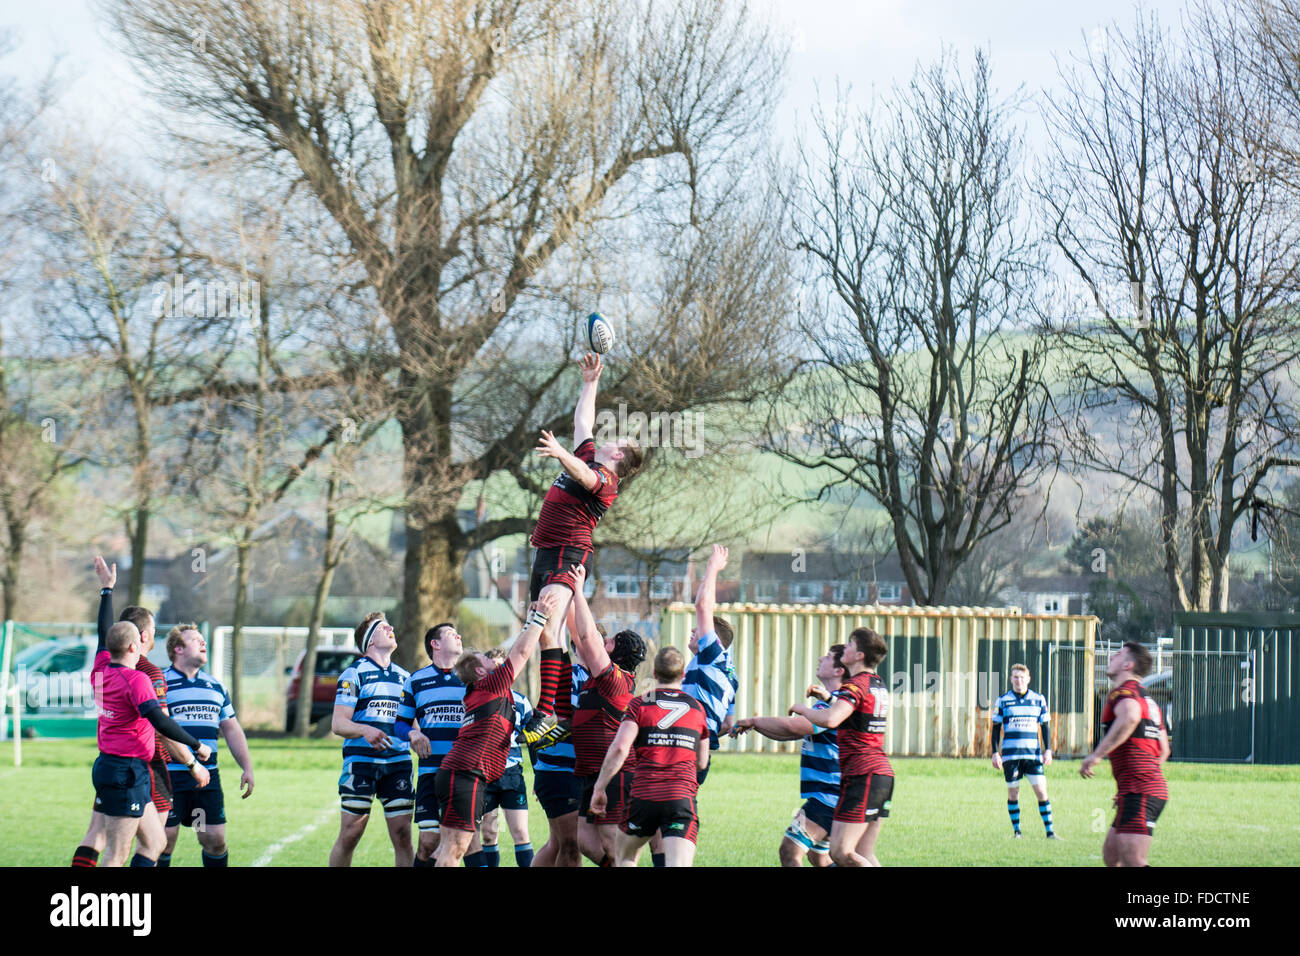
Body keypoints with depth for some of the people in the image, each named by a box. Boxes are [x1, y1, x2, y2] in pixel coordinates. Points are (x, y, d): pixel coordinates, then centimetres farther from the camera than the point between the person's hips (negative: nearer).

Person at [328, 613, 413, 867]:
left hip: (398, 762, 5)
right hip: (361, 762, -5)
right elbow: (338, 724, -8)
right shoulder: (354, 673, 0)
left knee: (402, 835, -2)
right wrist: (365, 730, -26)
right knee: (349, 837, -4)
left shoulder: (404, 677, 17)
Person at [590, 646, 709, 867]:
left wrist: (599, 787, -1)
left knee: (624, 857, 24)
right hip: (682, 797, 1)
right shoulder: (697, 708, 13)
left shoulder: (640, 704, 4)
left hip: (644, 796, -1)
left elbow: (619, 749, -9)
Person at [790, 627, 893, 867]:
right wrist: (829, 697, 33)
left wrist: (802, 709, -10)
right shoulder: (879, 685, 17)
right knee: (863, 856, 8)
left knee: (841, 853, -11)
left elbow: (830, 719, -28)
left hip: (862, 775, -10)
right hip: (883, 773, 10)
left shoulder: (856, 685, -12)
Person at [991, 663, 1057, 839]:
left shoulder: (1039, 699, 7)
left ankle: (1049, 831, -2)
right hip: (1010, 755, 0)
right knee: (1013, 792, 2)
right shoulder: (1003, 701, 4)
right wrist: (995, 753, 0)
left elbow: (1045, 726, 12)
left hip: (1033, 754, 0)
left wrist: (1048, 750, 3)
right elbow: (996, 728, 7)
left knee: (1041, 790, -7)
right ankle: (1016, 830, 13)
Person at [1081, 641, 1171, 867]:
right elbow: (1163, 749, 27)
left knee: (1133, 862, -17)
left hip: (1137, 792, -10)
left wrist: (1097, 755, -27)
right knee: (1111, 854, 16)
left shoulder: (1123, 691, -7)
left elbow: (1130, 717, -31)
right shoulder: (1148, 699, 24)